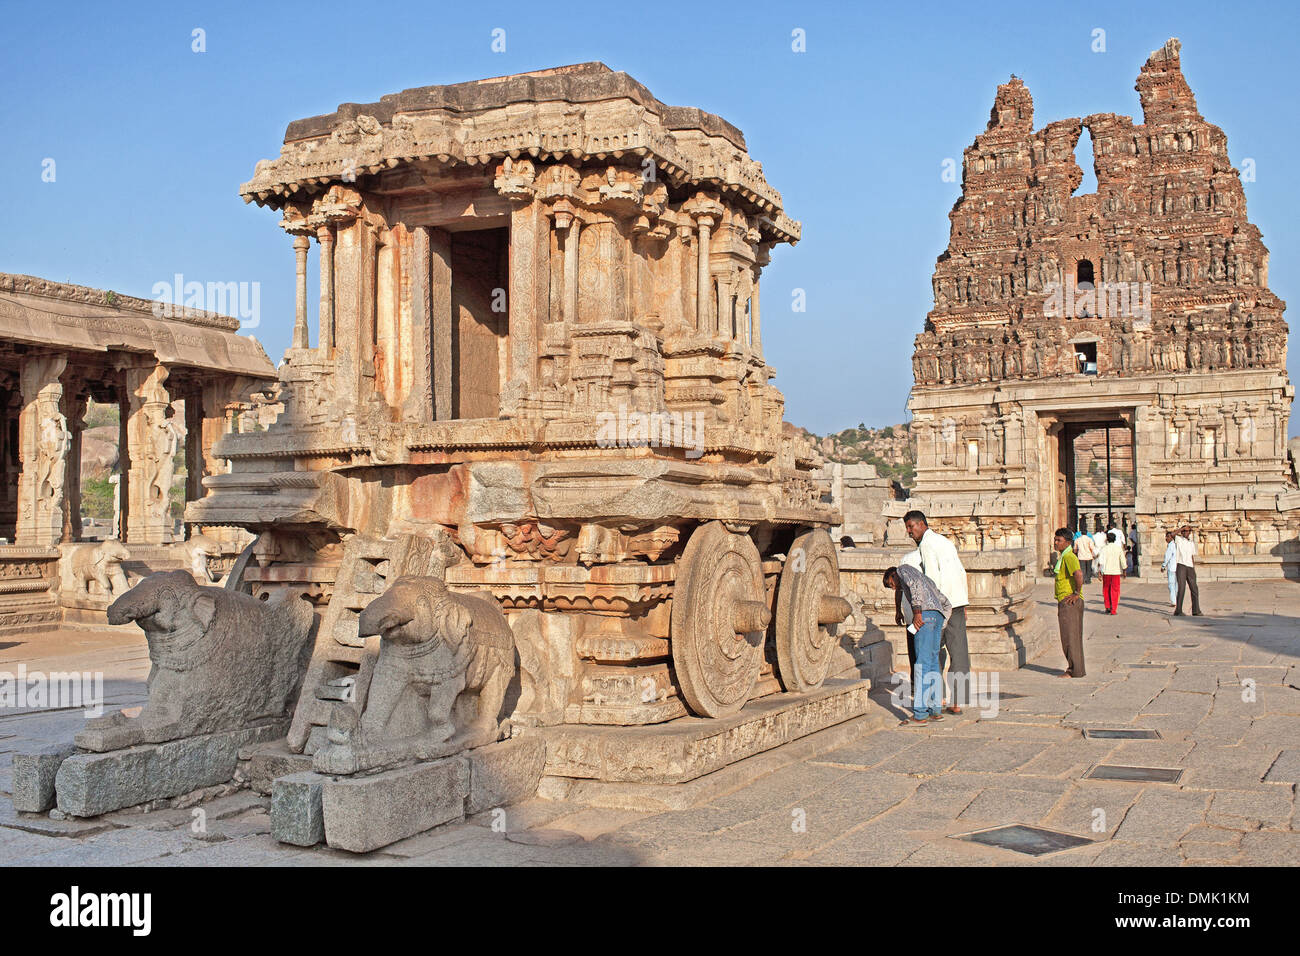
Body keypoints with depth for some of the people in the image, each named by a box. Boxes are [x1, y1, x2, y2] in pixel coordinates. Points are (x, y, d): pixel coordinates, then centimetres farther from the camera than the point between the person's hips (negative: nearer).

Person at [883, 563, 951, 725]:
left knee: (922, 663, -11)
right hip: (939, 616, 9)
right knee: (932, 662, 12)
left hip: (926, 613, -9)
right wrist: (939, 628, 25)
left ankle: (920, 714, -14)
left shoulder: (903, 569, 14)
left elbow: (916, 584, -9)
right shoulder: (927, 581, 38)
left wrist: (917, 611, -16)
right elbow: (947, 605, 35)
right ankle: (936, 710, 12)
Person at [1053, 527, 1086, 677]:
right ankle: (1075, 668, 22)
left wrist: (1077, 593, -25)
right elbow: (1078, 572, 32)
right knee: (1071, 636, 15)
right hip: (1065, 602, 10)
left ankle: (1075, 670, -2)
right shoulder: (1063, 556, 16)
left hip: (1070, 602, -10)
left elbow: (1079, 574, -34)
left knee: (1070, 636, -6)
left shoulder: (1069, 557, -16)